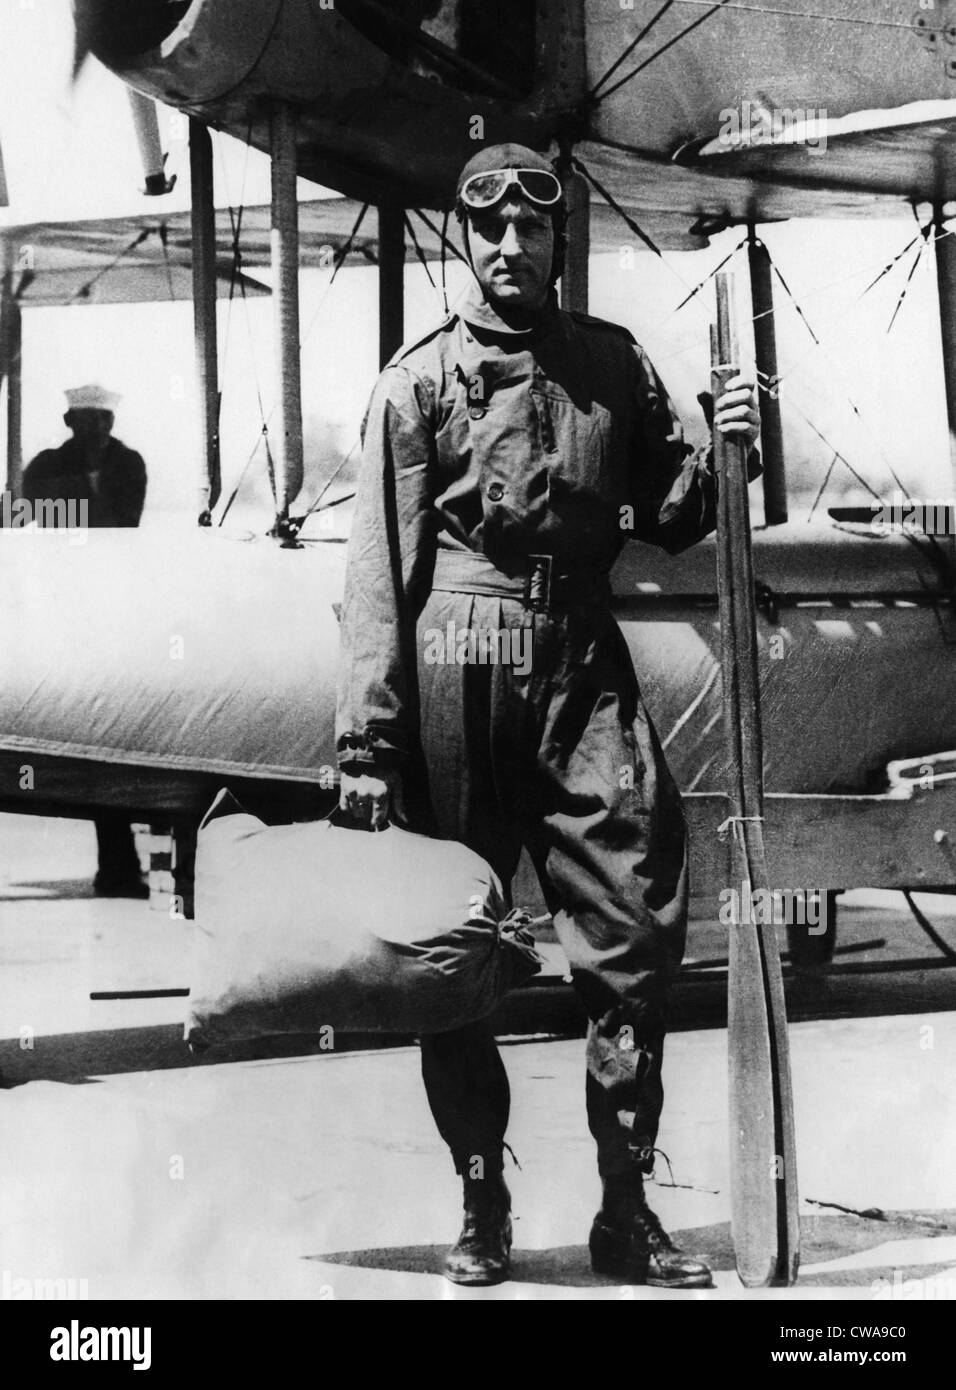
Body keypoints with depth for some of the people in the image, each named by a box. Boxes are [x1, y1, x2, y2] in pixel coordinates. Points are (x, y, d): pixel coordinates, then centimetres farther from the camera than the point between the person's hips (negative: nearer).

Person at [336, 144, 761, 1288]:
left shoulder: (615, 365, 14)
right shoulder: (420, 379, 4)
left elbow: (667, 519, 19)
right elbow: (380, 570, -1)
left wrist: (721, 455, -2)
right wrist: (368, 740, -8)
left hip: (585, 666, 2)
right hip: (458, 670, -2)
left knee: (637, 932, -4)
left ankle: (627, 1212, 5)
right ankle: (482, 1206, 15)